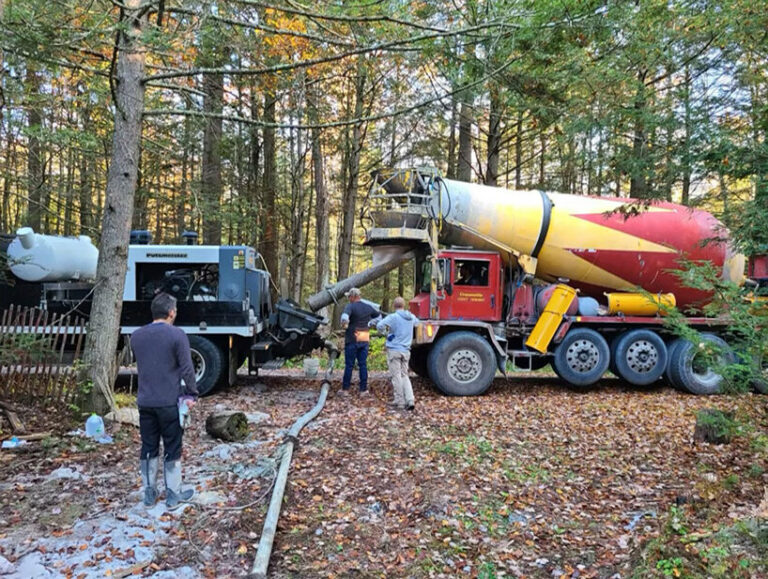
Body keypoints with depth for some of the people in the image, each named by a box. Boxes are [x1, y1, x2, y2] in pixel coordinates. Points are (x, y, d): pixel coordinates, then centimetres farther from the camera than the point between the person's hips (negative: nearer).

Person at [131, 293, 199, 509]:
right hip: (170, 402, -5)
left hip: (145, 402, 5)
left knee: (148, 447, 14)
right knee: (172, 449, 6)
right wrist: (192, 394, -4)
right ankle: (173, 494, 14)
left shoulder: (136, 336, 6)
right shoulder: (177, 335, -12)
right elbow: (187, 369, -12)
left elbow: (139, 365, 17)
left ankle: (149, 492, 22)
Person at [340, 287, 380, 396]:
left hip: (352, 340, -4)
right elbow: (378, 315, 25)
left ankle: (345, 389, 7)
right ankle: (363, 390, 7)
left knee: (349, 365, 2)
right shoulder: (368, 307, 7)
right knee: (363, 365, 7)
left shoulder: (350, 307, -10)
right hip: (365, 340, 4)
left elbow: (345, 316, -33)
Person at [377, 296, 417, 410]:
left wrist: (384, 331, -2)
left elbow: (379, 326, -22)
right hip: (406, 351, 5)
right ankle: (410, 400, 2)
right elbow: (416, 322, 32)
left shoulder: (393, 317, -10)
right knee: (404, 376, 13)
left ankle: (400, 401, 5)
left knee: (396, 376, 2)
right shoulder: (411, 317, 8)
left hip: (394, 350, -5)